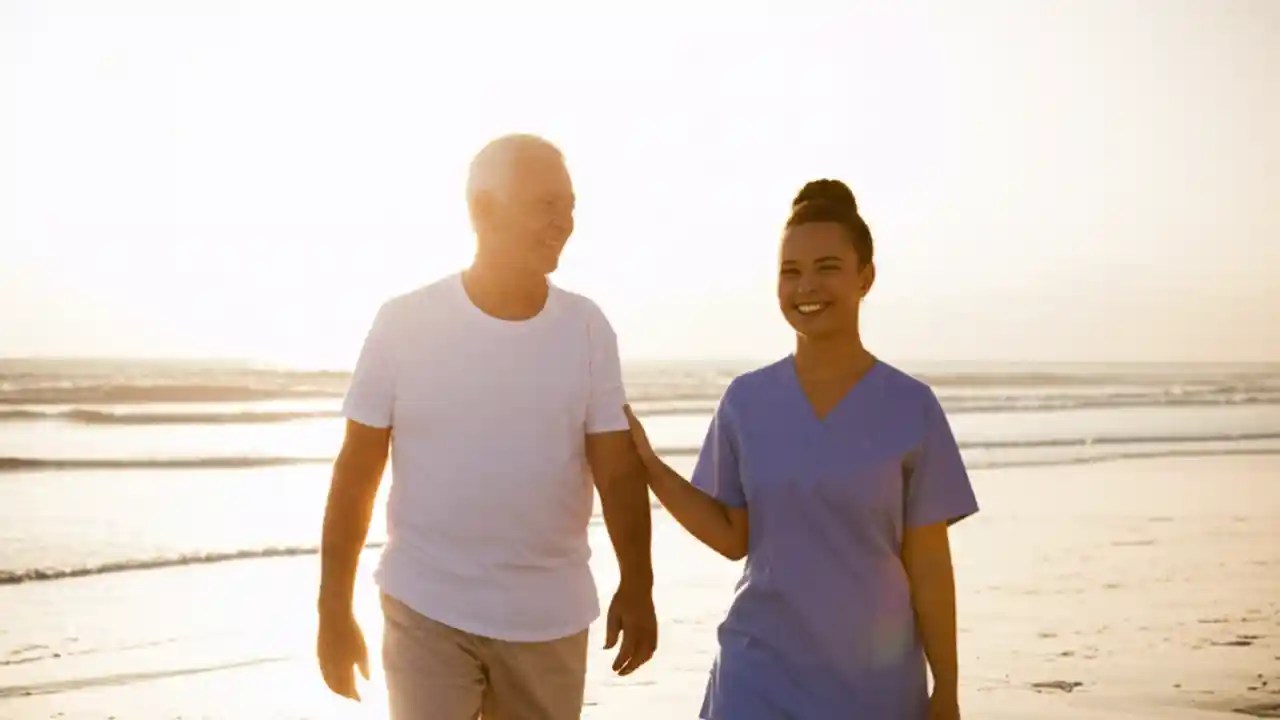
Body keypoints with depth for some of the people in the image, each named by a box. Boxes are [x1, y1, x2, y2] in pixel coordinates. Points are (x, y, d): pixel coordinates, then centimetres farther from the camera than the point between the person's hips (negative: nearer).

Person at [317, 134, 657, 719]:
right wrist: (333, 610, -3)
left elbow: (617, 468, -1)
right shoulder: (404, 324, -8)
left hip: (549, 617, 2)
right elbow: (355, 475, -3)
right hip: (427, 610, -2)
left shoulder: (587, 328, -2)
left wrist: (637, 586, -6)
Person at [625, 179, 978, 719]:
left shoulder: (910, 408, -6)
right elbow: (733, 537, 6)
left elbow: (928, 563, -3)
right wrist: (648, 465, -4)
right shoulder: (746, 401, 0)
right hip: (759, 672, 1)